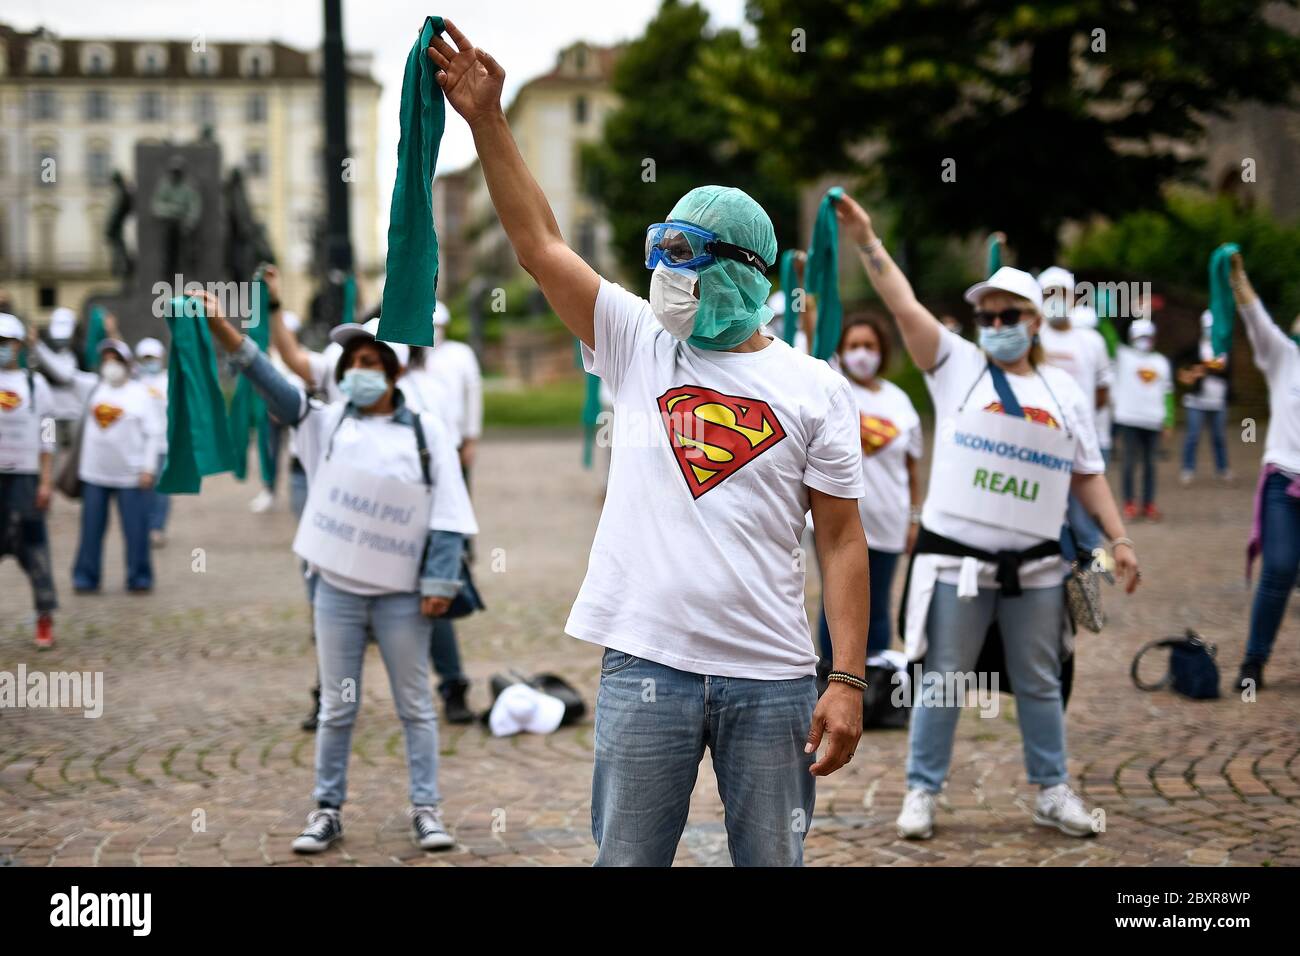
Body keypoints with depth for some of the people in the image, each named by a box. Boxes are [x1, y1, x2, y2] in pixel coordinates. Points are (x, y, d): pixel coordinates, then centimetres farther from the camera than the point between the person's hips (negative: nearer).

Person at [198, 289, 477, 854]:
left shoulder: (425, 432, 0)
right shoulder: (325, 423, 5)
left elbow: (447, 514, -3)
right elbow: (268, 379, -5)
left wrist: (440, 582, -9)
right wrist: (221, 328, -18)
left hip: (402, 595, -2)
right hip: (338, 590, 2)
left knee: (415, 705, 7)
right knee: (336, 707, 9)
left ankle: (427, 808, 14)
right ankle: (328, 809, 17)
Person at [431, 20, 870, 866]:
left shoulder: (814, 387, 3)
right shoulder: (639, 345, 9)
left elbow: (843, 540, 1)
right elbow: (539, 243, 5)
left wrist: (849, 682, -5)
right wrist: (487, 120, -3)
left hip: (771, 676, -1)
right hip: (646, 666, 2)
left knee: (773, 861, 6)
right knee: (627, 859, 5)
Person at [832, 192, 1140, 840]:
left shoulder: (1064, 392, 8)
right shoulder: (956, 366, 1)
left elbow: (1087, 475, 11)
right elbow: (904, 305, -9)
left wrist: (1119, 539, 4)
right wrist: (867, 242, -17)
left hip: (1035, 565, 3)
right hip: (956, 559, -3)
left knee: (1040, 684, 13)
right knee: (942, 681, 3)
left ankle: (1052, 792, 25)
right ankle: (922, 792, 12)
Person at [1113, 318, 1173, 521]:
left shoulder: (1161, 362, 13)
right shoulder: (1123, 356, 4)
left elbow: (1167, 393, 13)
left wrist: (1168, 420, 8)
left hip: (1153, 419, 3)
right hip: (1129, 418, -3)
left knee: (1150, 462, 8)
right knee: (1130, 460, 0)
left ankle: (1149, 503, 13)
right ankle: (1129, 503, 8)